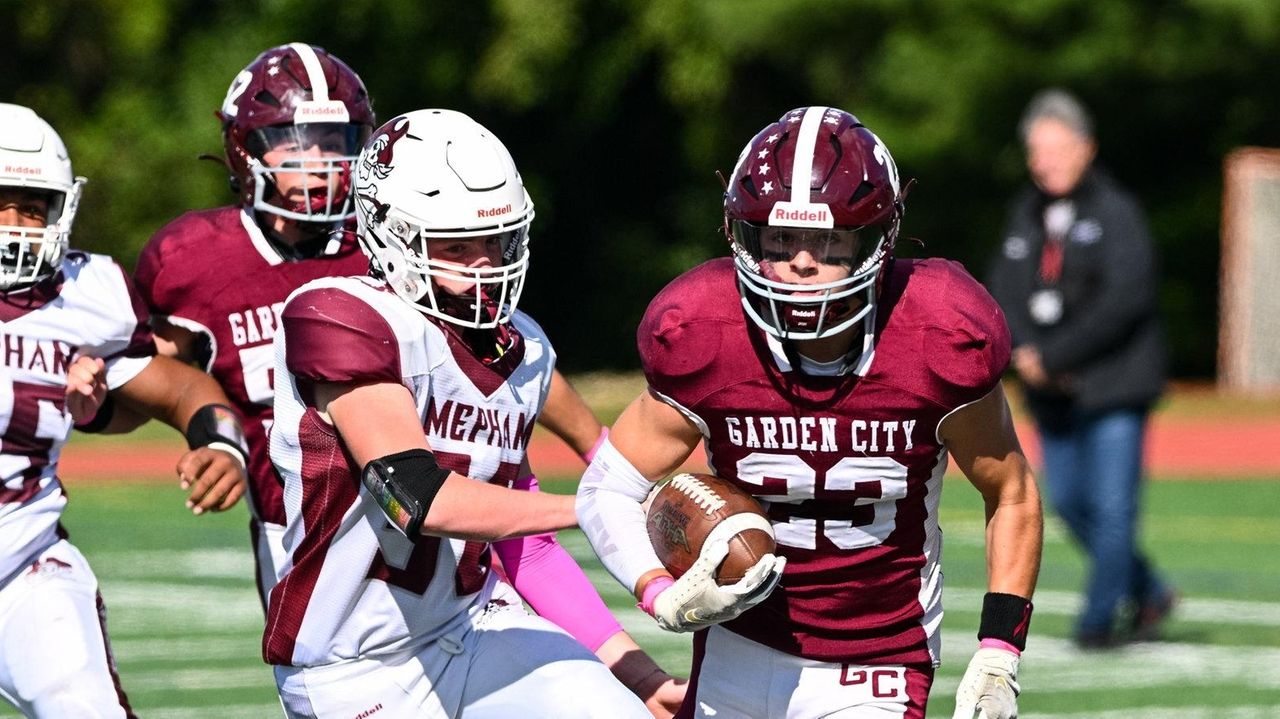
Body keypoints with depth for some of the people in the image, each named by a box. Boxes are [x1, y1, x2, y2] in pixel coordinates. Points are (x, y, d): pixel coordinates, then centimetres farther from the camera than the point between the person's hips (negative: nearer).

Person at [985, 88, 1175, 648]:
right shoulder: (1026, 214, 9)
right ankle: (1148, 594, 28)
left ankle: (1099, 618, 4)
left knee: (1112, 507, -6)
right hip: (1053, 393, 7)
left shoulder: (1116, 212, -10)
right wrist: (1025, 353, -13)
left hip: (1114, 386, -7)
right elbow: (1004, 292, 6)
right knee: (1070, 502, 11)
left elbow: (1125, 299, -19)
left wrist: (1053, 357, -18)